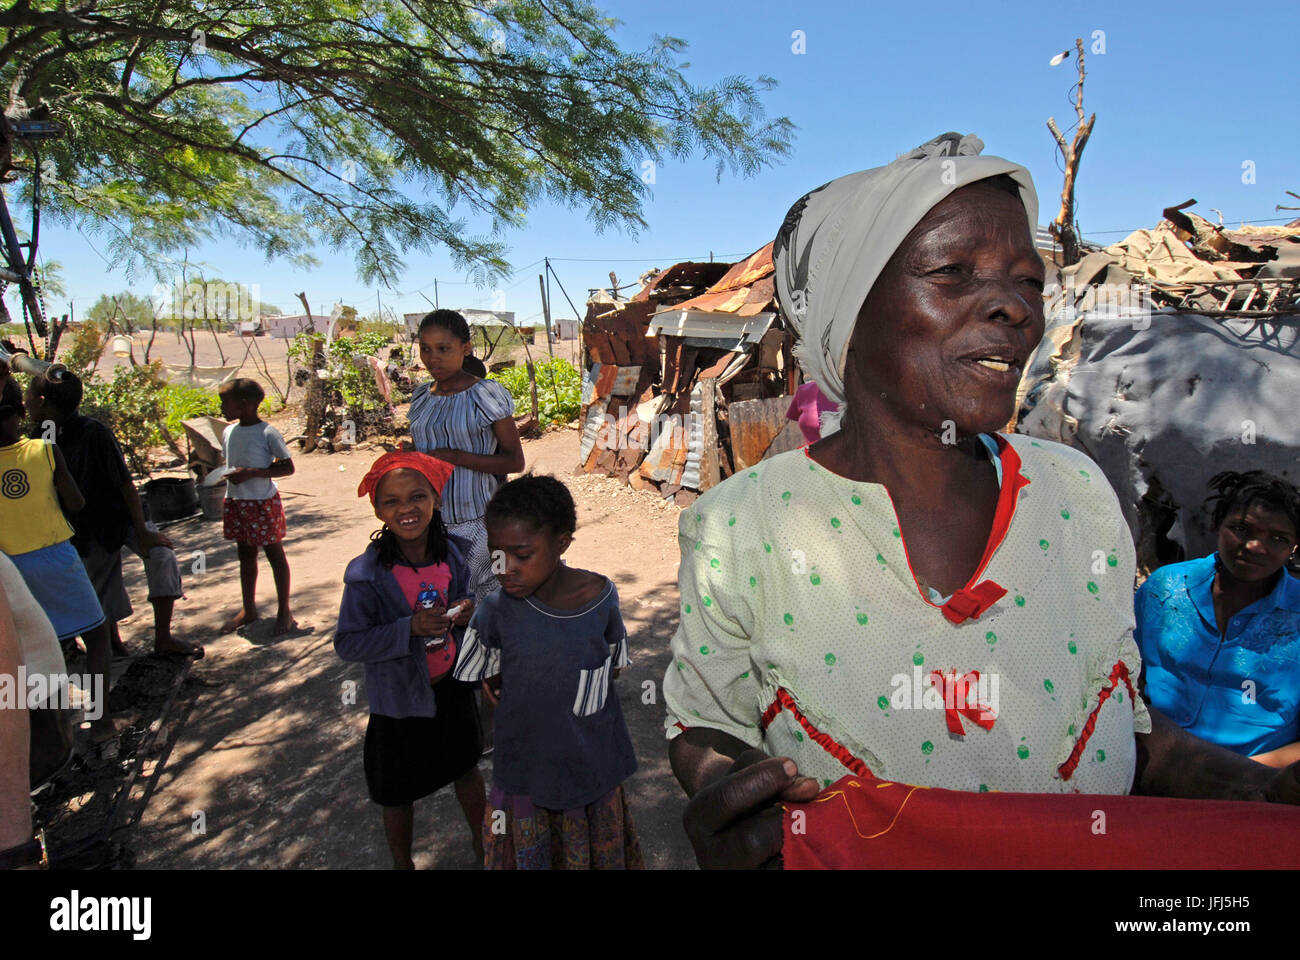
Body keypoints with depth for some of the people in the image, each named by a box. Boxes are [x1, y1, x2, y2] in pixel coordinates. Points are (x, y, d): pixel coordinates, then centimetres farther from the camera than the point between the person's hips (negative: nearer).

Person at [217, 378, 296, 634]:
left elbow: (288, 468, -14)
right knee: (245, 554, 16)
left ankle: (284, 612, 14)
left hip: (263, 502, -7)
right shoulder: (228, 432, 6)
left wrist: (251, 473, -21)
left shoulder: (267, 433, -14)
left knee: (274, 553, 4)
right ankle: (249, 610, 29)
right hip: (236, 502, 7)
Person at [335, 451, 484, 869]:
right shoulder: (366, 575, -24)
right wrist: (410, 628, -33)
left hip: (452, 686, 4)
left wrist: (470, 610, -17)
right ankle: (402, 861, 46)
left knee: (466, 768, 24)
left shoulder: (453, 552, -11)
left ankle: (480, 839, 51)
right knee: (399, 793, 17)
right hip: (400, 697, -3)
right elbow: (347, 643, -22)